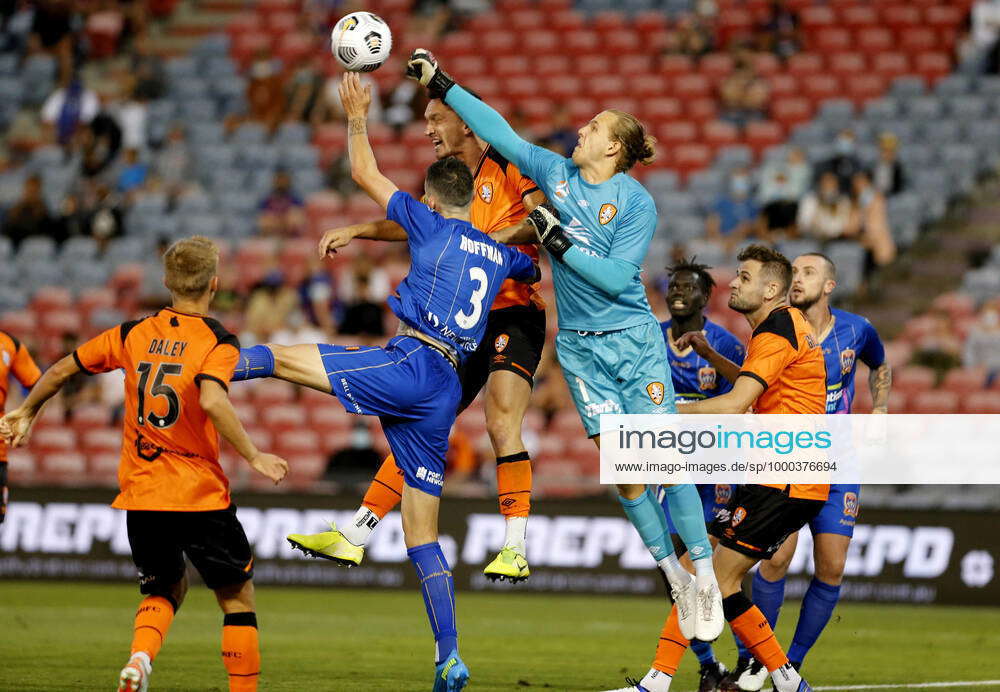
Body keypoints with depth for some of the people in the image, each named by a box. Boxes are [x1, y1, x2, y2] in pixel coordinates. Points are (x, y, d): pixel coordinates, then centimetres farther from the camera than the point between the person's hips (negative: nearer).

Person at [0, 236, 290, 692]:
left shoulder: (134, 333, 6)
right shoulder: (218, 342, -9)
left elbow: (62, 370, 13)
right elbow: (212, 401, -28)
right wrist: (253, 457, -19)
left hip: (140, 498, 4)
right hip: (200, 497, -4)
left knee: (165, 589, 22)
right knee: (237, 597, 11)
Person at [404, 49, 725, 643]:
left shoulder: (637, 203, -10)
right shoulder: (555, 173, 5)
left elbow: (616, 276, -17)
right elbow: (499, 131, 11)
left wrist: (560, 243, -19)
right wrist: (442, 86, 11)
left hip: (633, 338, -4)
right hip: (580, 346, 4)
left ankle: (706, 580, -1)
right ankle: (676, 580, 8)